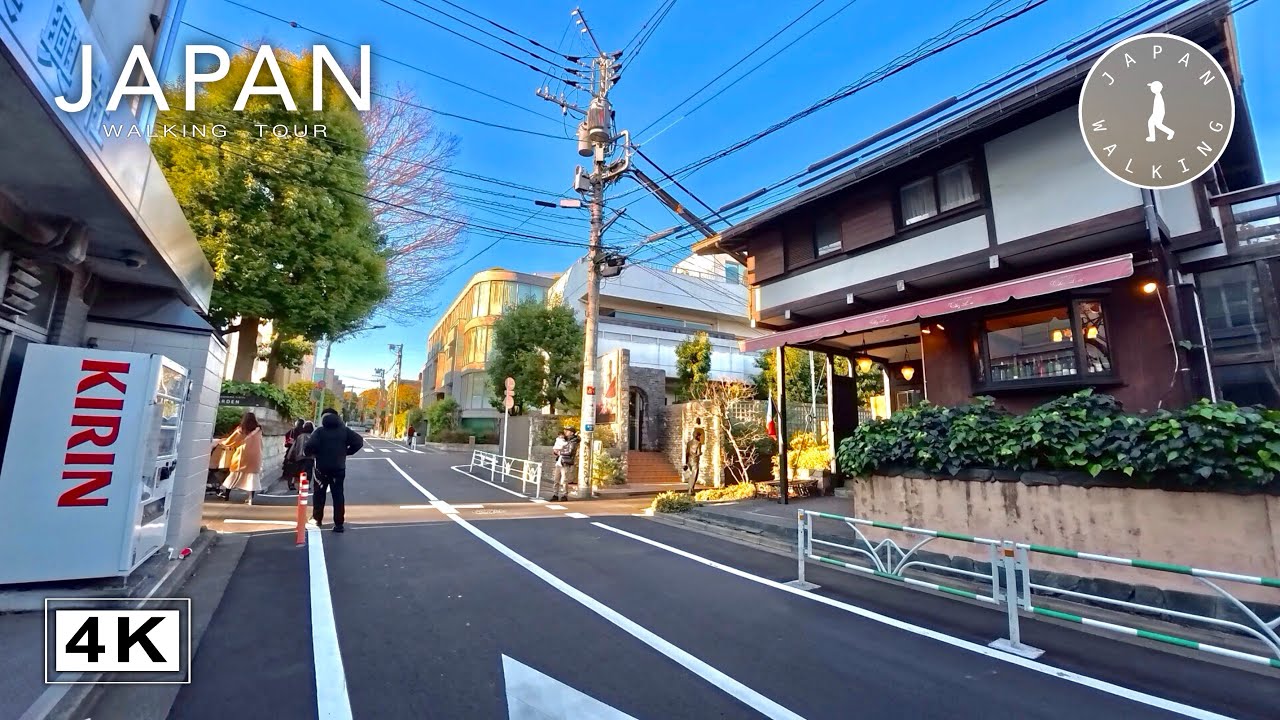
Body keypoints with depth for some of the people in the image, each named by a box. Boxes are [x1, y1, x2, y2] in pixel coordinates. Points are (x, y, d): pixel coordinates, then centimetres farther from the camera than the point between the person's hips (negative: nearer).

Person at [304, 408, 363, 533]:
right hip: (339, 468, 1)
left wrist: (310, 454, 1)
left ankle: (317, 519, 25)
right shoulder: (344, 430, 1)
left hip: (322, 468, -1)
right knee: (338, 495, 5)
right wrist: (347, 452, 4)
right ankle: (339, 523, 3)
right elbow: (359, 441, -7)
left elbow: (309, 445, -20)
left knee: (319, 494, 16)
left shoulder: (319, 431, -6)